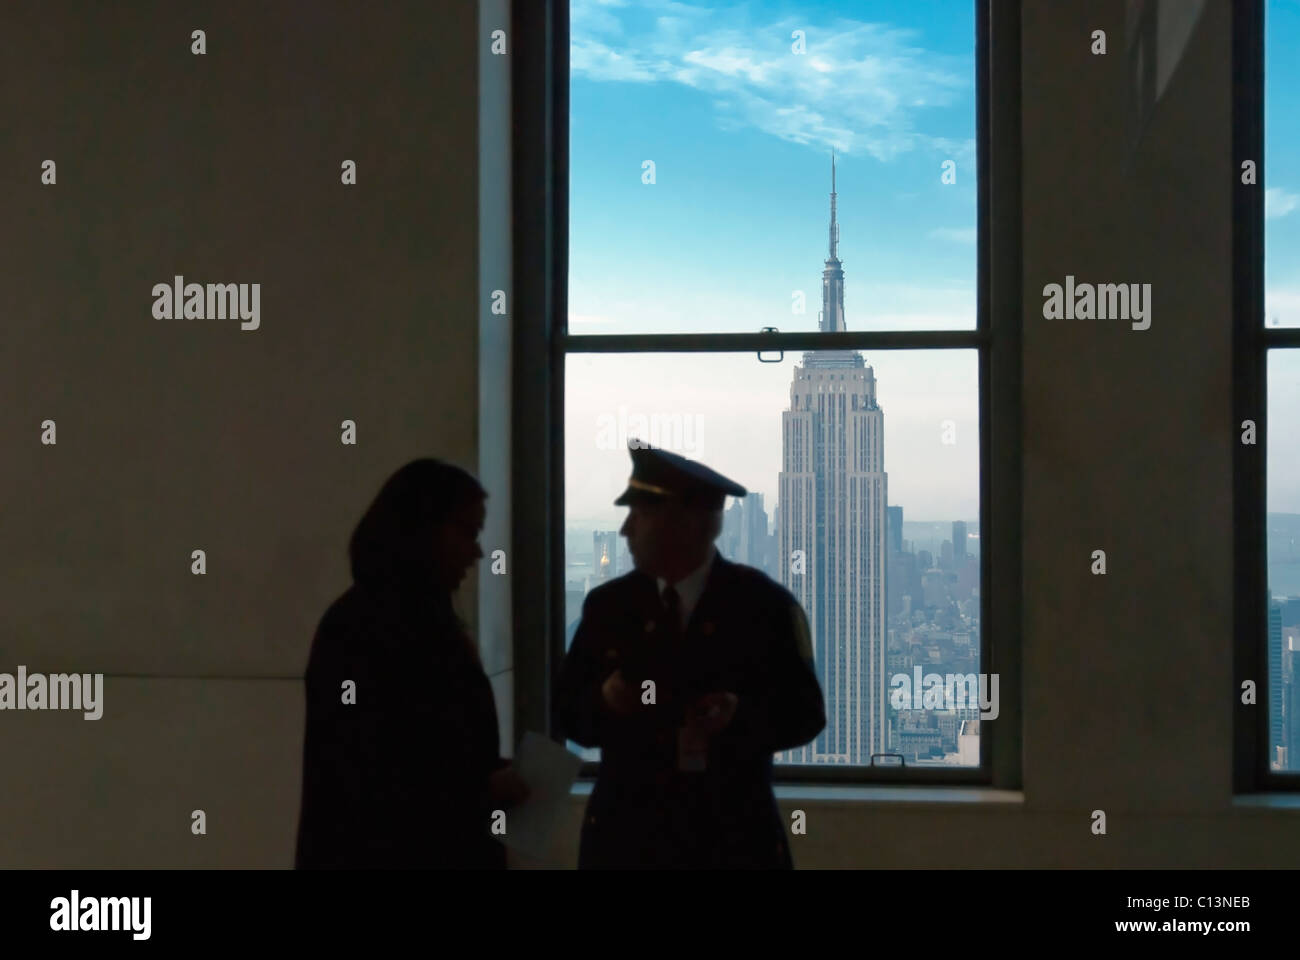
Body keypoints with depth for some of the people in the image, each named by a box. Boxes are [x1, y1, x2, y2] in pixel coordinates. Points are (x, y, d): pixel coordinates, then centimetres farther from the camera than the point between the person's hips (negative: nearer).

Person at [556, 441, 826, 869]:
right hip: (624, 836, 2)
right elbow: (568, 713, 6)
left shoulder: (767, 606, -3)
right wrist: (604, 701, -15)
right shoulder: (606, 605, 5)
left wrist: (741, 715, -21)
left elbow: (805, 713, -3)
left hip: (734, 839, -2)